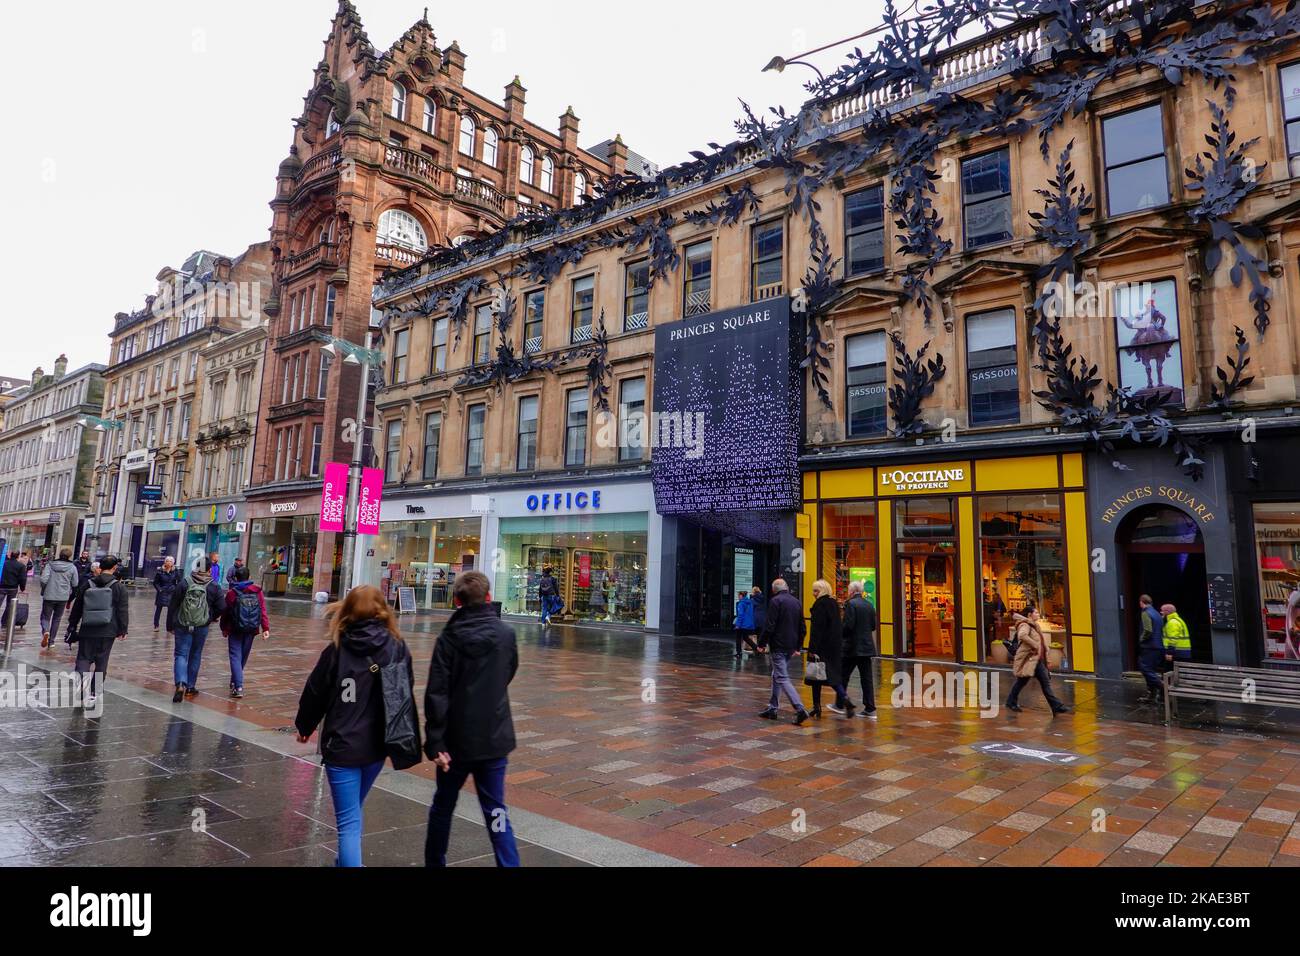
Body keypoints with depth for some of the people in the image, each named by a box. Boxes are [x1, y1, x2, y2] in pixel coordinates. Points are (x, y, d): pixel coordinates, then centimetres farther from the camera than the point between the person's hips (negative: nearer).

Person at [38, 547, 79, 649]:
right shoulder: (72, 567, -1)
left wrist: (43, 590, 7)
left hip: (49, 596, -1)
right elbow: (75, 584, 1)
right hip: (63, 597, 1)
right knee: (57, 619, 13)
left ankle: (45, 632, -18)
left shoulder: (50, 565, -2)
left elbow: (43, 579, -13)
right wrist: (70, 599, 13)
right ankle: (51, 641, 15)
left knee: (45, 617, 11)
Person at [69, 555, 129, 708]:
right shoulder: (119, 587, -4)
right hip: (108, 632, -1)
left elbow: (77, 607, 11)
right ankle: (94, 694, 12)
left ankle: (84, 688, -19)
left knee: (83, 659, 6)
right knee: (101, 663, 9)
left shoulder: (88, 584, 4)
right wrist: (123, 630, 2)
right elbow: (123, 611, -5)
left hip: (87, 631, 1)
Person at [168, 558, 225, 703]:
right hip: (202, 626, 1)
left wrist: (170, 625, 8)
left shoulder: (184, 584, -3)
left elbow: (172, 605, -1)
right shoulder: (214, 587, -3)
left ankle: (180, 684, -19)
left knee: (181, 654, 1)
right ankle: (190, 686, 23)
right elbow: (222, 607, -5)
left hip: (182, 626, -1)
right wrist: (211, 618, 15)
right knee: (195, 655, 15)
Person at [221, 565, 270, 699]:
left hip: (235, 630, -3)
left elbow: (225, 612, -1)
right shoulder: (258, 592, 0)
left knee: (235, 656, -2)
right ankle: (235, 681, 34)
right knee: (243, 656, 17)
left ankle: (238, 687, -13)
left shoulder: (231, 593, -6)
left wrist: (224, 628, 13)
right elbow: (263, 611, -6)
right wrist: (266, 628, -5)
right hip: (251, 630, 3)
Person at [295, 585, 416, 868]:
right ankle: (346, 861, 41)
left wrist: (305, 727, 18)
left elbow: (314, 693, -1)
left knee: (349, 820, 3)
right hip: (377, 744, 3)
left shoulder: (337, 649, -10)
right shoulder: (398, 648, -6)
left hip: (342, 746, -3)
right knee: (352, 811, 25)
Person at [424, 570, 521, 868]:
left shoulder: (449, 638, -11)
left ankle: (434, 862, 33)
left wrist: (435, 742, -12)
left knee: (443, 805, 19)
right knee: (496, 810, 7)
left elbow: (436, 694, -15)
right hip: (495, 737, 1)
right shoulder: (505, 633, -5)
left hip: (457, 738, -1)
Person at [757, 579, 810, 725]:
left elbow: (769, 625, -17)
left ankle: (800, 709, -17)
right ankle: (772, 708, 21)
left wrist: (762, 643, -6)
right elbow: (802, 628, 16)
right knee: (777, 676, 17)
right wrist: (798, 647, 22)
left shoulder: (776, 601, -11)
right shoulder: (797, 602, 12)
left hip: (779, 646, -8)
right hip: (791, 647, 8)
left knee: (782, 678, -7)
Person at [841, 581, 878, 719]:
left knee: (843, 676, 9)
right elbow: (873, 626, 12)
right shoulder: (869, 605, 9)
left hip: (852, 647, -6)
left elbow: (848, 625, -19)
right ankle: (869, 709, 6)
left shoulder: (851, 604, -12)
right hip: (867, 646, 6)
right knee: (867, 678, 6)